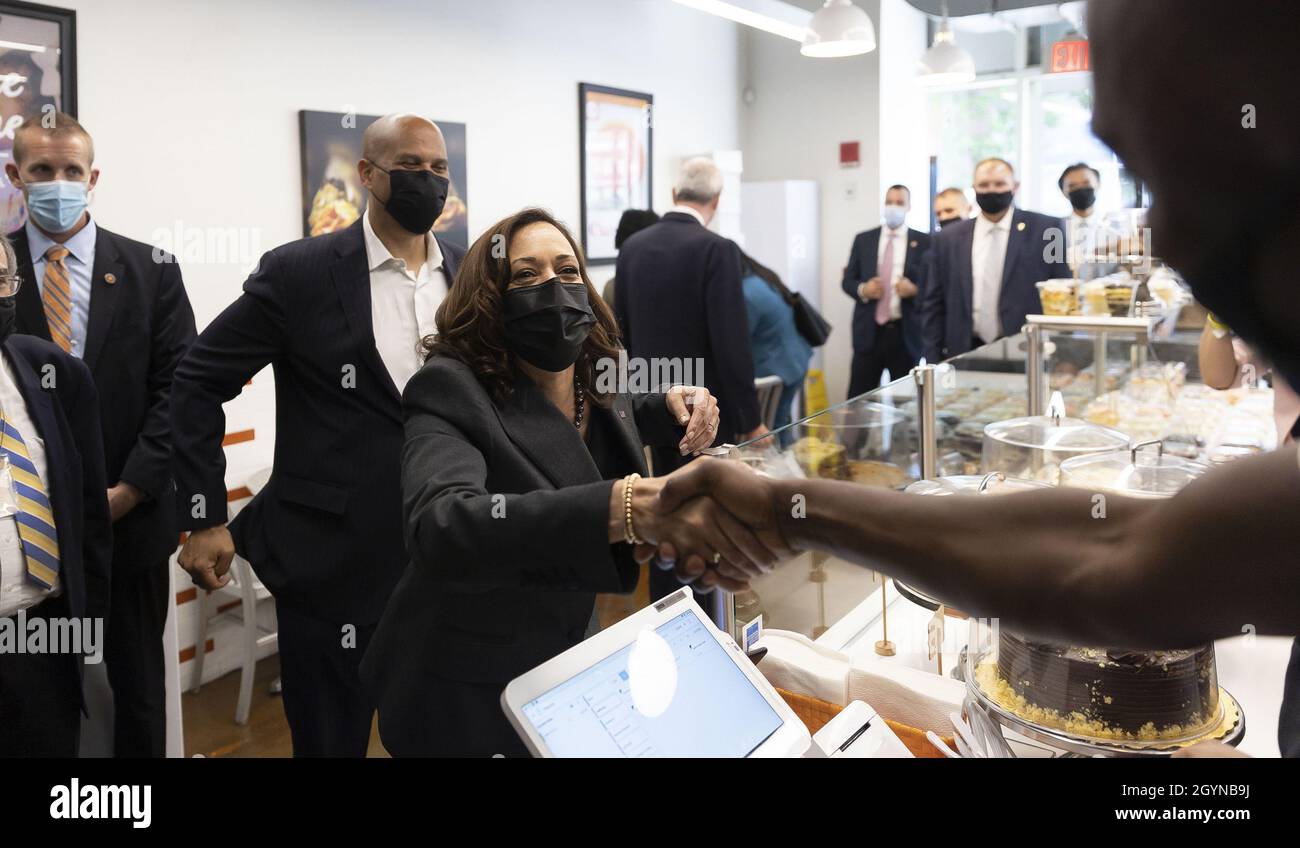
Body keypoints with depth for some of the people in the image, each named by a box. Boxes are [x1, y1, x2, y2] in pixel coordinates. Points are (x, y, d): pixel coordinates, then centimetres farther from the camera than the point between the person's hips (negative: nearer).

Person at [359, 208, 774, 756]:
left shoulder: (596, 378, -4)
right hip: (467, 695, -6)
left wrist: (673, 407, -4)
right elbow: (441, 527, -43)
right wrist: (626, 507, -58)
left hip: (570, 667, 6)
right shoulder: (452, 392, -24)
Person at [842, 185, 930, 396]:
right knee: (857, 398, 0)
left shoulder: (923, 242, 4)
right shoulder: (863, 239, 10)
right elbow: (847, 280, 10)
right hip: (869, 332, 1)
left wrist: (915, 289, -16)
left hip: (906, 333, -1)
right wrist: (862, 289, -10)